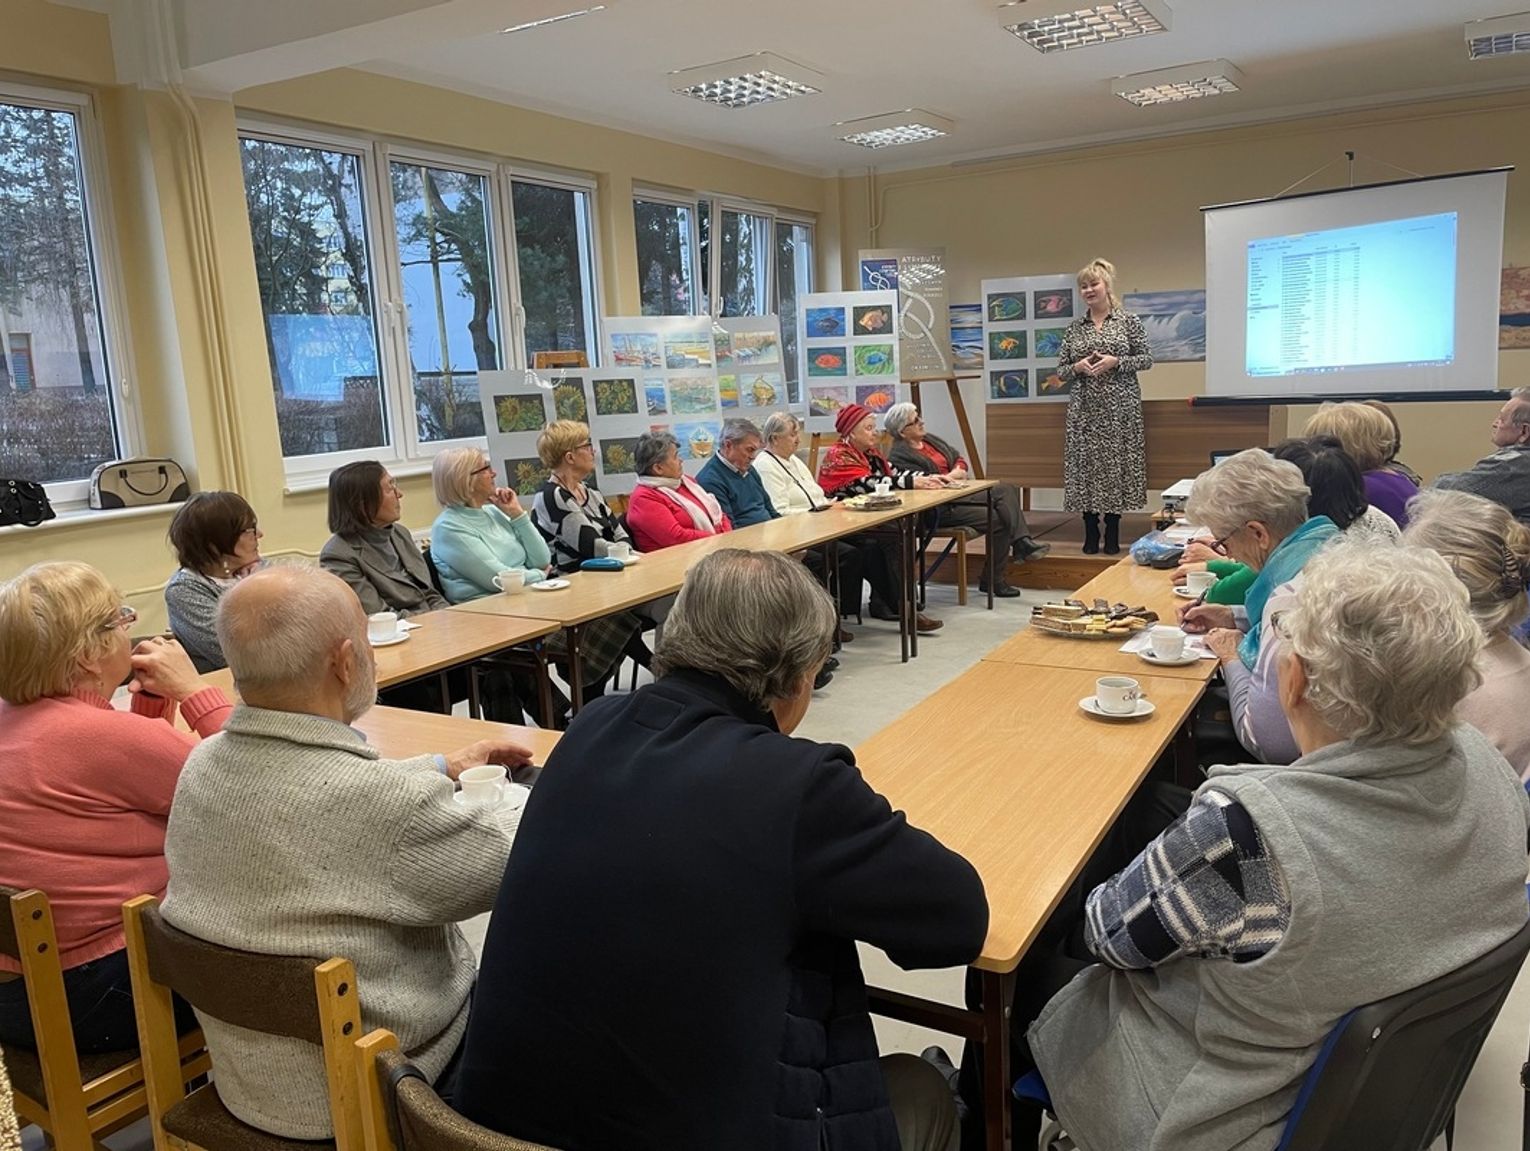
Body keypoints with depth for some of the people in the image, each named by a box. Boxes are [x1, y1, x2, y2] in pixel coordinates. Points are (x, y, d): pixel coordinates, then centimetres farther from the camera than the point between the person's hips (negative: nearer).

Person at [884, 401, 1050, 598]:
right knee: (998, 519, -20)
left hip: (959, 493, 9)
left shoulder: (929, 439, 17)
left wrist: (952, 475, -2)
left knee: (1008, 489, -9)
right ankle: (993, 581, -11)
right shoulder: (898, 457, -10)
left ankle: (1021, 543, -21)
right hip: (940, 509, -9)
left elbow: (961, 461, 20)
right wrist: (952, 477, -11)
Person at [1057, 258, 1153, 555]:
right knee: (1085, 465, 1)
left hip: (1119, 408, -2)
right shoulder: (1074, 328, 11)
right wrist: (1077, 367, -9)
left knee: (1116, 463, -1)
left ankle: (1112, 532, 9)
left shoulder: (1128, 321, 3)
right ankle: (1091, 533, 11)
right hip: (1084, 409, 2)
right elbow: (1061, 370, 12)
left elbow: (1147, 359, 1)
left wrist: (1115, 361, -13)